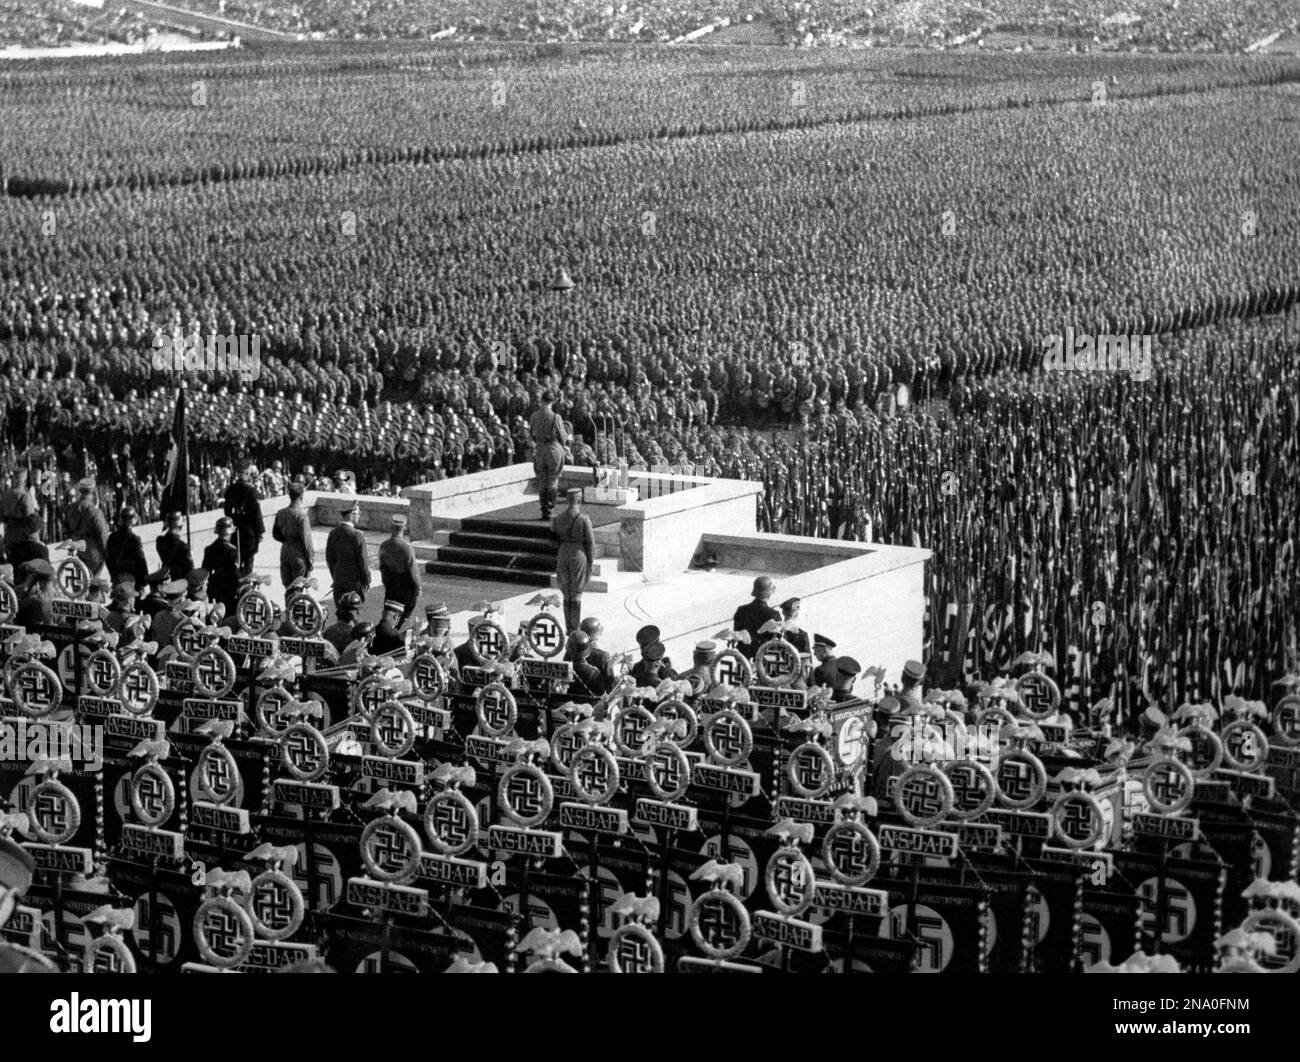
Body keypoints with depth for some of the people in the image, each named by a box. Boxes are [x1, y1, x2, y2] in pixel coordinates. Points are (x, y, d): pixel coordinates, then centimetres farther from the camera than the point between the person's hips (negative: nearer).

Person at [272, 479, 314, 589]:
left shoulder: (281, 513, 1)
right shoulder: (301, 515, -18)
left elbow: (275, 534, 12)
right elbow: (306, 540, -17)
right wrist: (311, 559, -9)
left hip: (285, 551, 6)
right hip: (299, 554, -6)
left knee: (288, 587, 14)